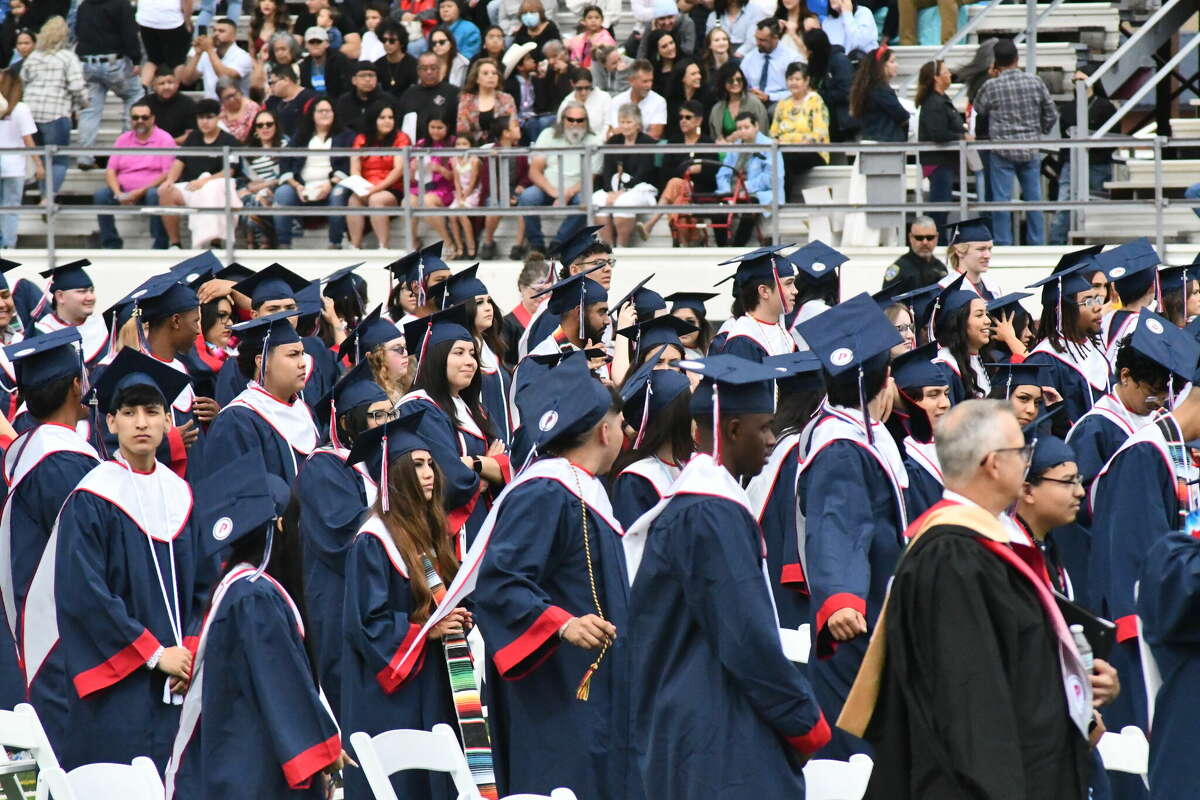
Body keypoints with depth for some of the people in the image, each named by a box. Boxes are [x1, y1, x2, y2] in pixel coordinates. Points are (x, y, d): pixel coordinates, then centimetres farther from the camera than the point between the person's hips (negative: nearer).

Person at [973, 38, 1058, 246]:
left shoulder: (991, 87, -9)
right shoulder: (1035, 82, -2)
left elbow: (978, 110, 8)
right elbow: (1051, 115, 5)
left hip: (1002, 151, -3)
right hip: (1031, 151, 3)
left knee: (1002, 200, 3)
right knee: (1033, 198, 11)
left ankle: (1004, 245, 4)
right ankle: (1037, 243, 15)